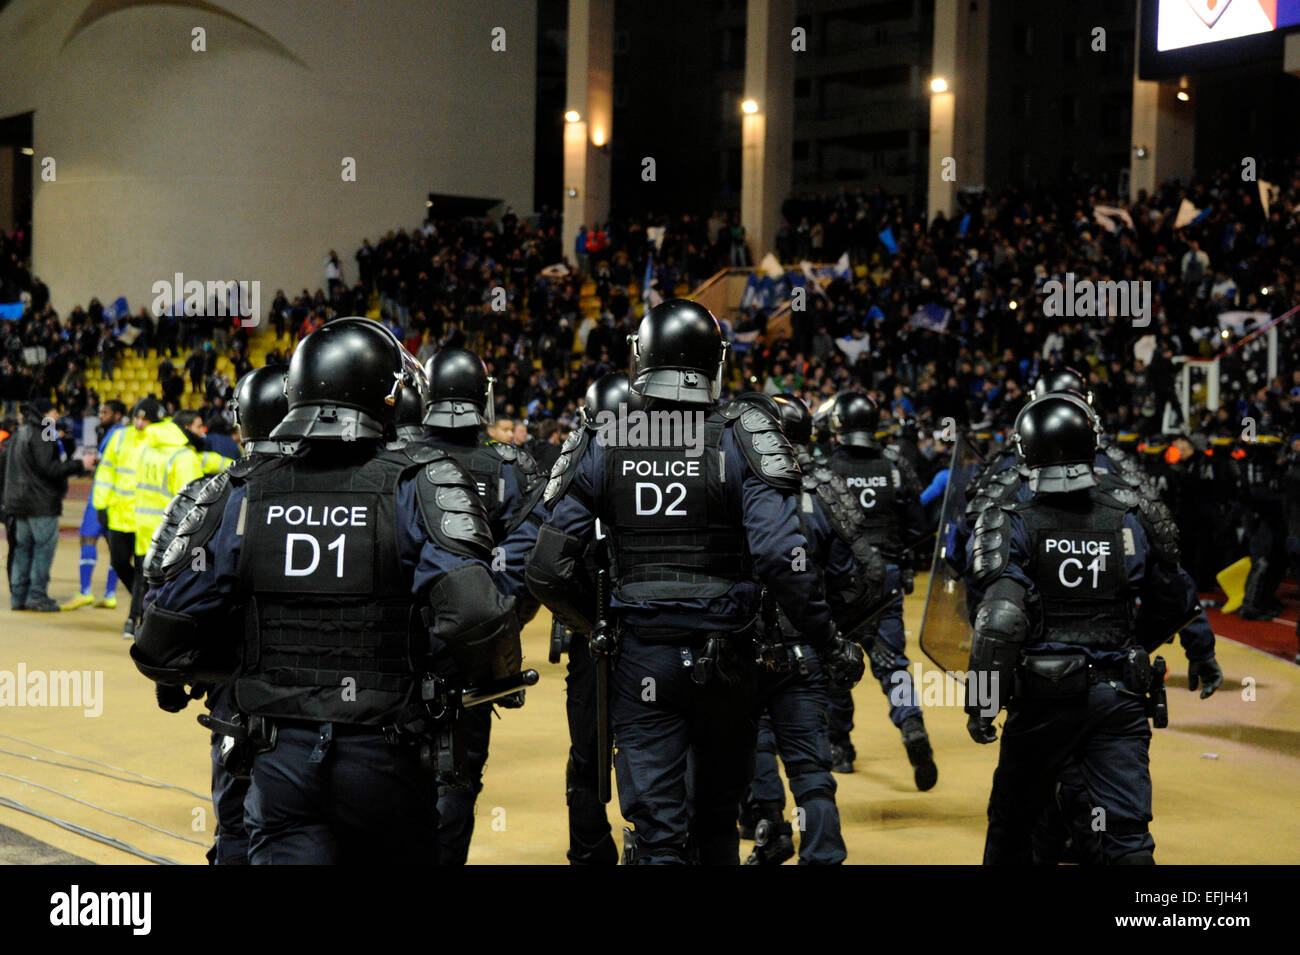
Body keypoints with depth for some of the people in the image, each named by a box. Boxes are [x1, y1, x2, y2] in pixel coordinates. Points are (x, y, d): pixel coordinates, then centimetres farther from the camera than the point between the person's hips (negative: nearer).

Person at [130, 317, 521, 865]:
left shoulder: (246, 495, 2)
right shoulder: (417, 485, -8)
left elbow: (160, 646, 4)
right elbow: (472, 615, -22)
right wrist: (500, 673, -2)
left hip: (280, 760, 2)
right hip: (384, 758, -1)